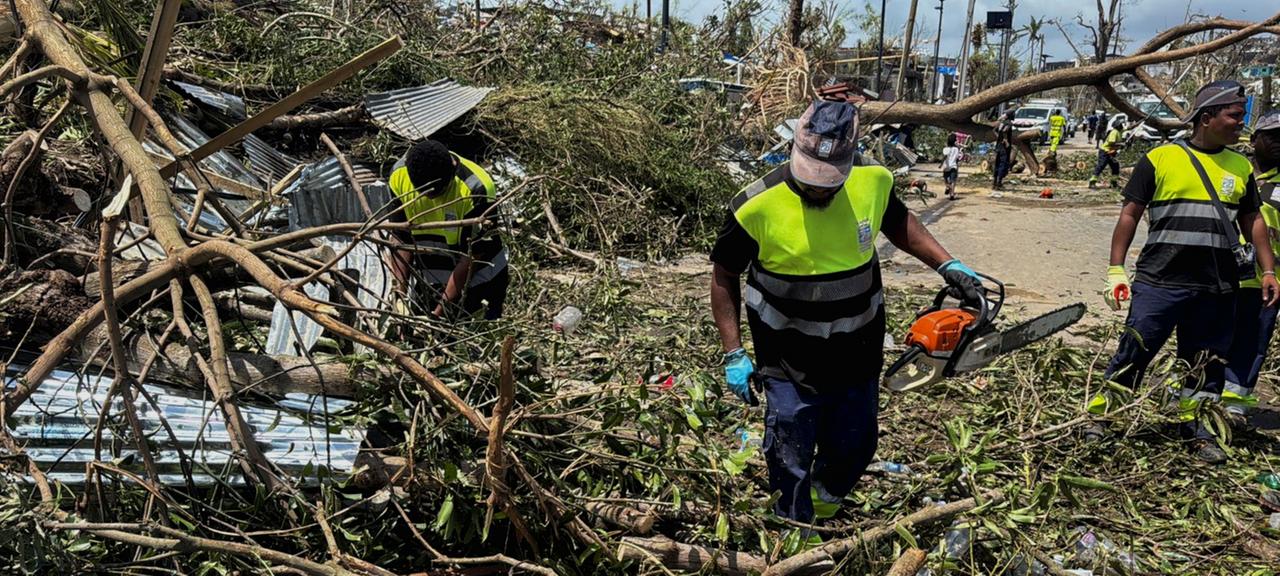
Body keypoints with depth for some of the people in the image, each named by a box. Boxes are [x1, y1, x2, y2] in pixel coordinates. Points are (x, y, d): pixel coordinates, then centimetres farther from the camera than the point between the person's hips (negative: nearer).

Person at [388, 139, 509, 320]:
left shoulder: (476, 190, -28)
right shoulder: (399, 175, -14)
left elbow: (471, 257, -21)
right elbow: (401, 239, -4)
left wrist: (440, 312, -20)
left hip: (477, 283, -4)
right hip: (426, 284, 4)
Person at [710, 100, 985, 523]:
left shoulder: (873, 183, -12)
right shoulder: (758, 207, -23)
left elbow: (897, 223, 12)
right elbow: (724, 278, -9)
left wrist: (947, 266, 2)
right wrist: (733, 355, -11)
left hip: (858, 354, 4)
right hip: (789, 362, -4)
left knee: (854, 448, 21)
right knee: (790, 462, 5)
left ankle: (824, 507, 53)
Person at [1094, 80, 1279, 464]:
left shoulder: (1241, 167, 12)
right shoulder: (1160, 159, -2)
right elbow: (1130, 215, 0)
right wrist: (1116, 269, -4)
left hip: (1217, 288, 5)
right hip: (1160, 282, -4)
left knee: (1207, 363, 11)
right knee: (1134, 353, -2)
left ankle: (1195, 429, 26)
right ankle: (1098, 416, 11)